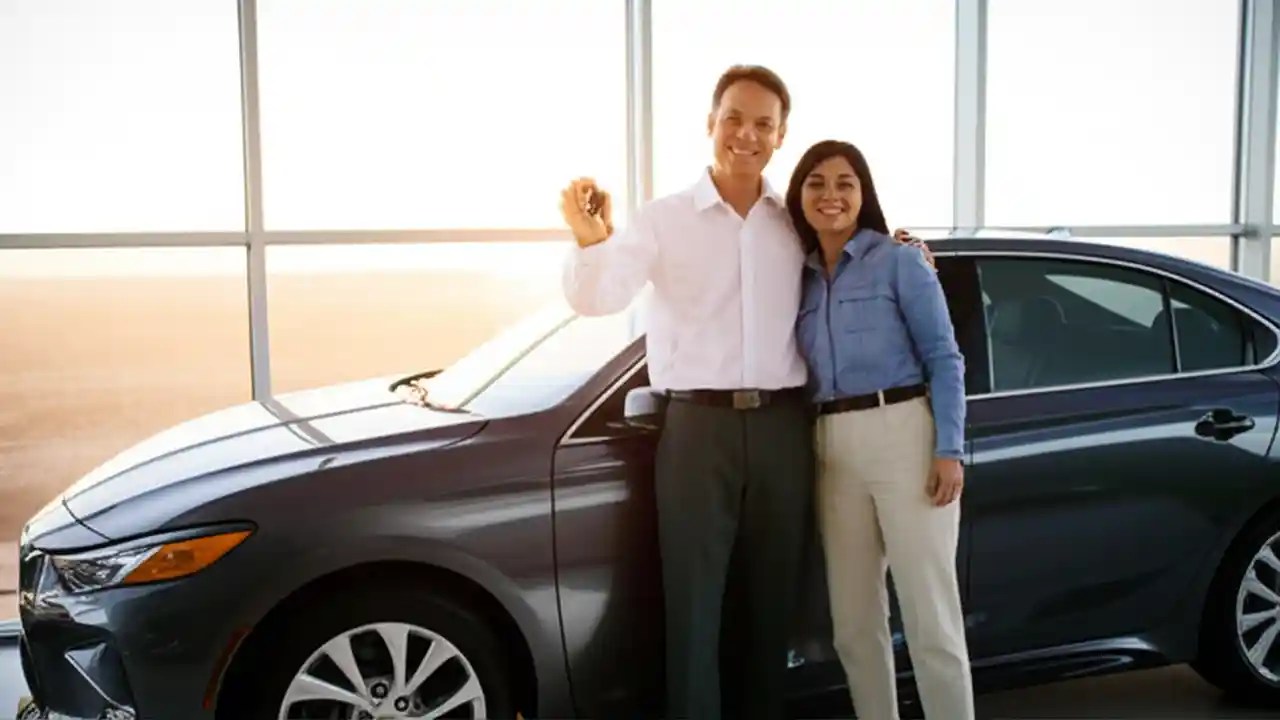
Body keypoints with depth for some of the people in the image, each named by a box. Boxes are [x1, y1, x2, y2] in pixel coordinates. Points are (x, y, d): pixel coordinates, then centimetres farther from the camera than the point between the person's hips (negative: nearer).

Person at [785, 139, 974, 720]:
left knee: (930, 618, -2)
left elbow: (944, 359, -4)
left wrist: (949, 450, -12)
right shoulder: (799, 276, 14)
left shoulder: (899, 260, 0)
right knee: (853, 622, 11)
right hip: (833, 449, 5)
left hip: (903, 436, -5)